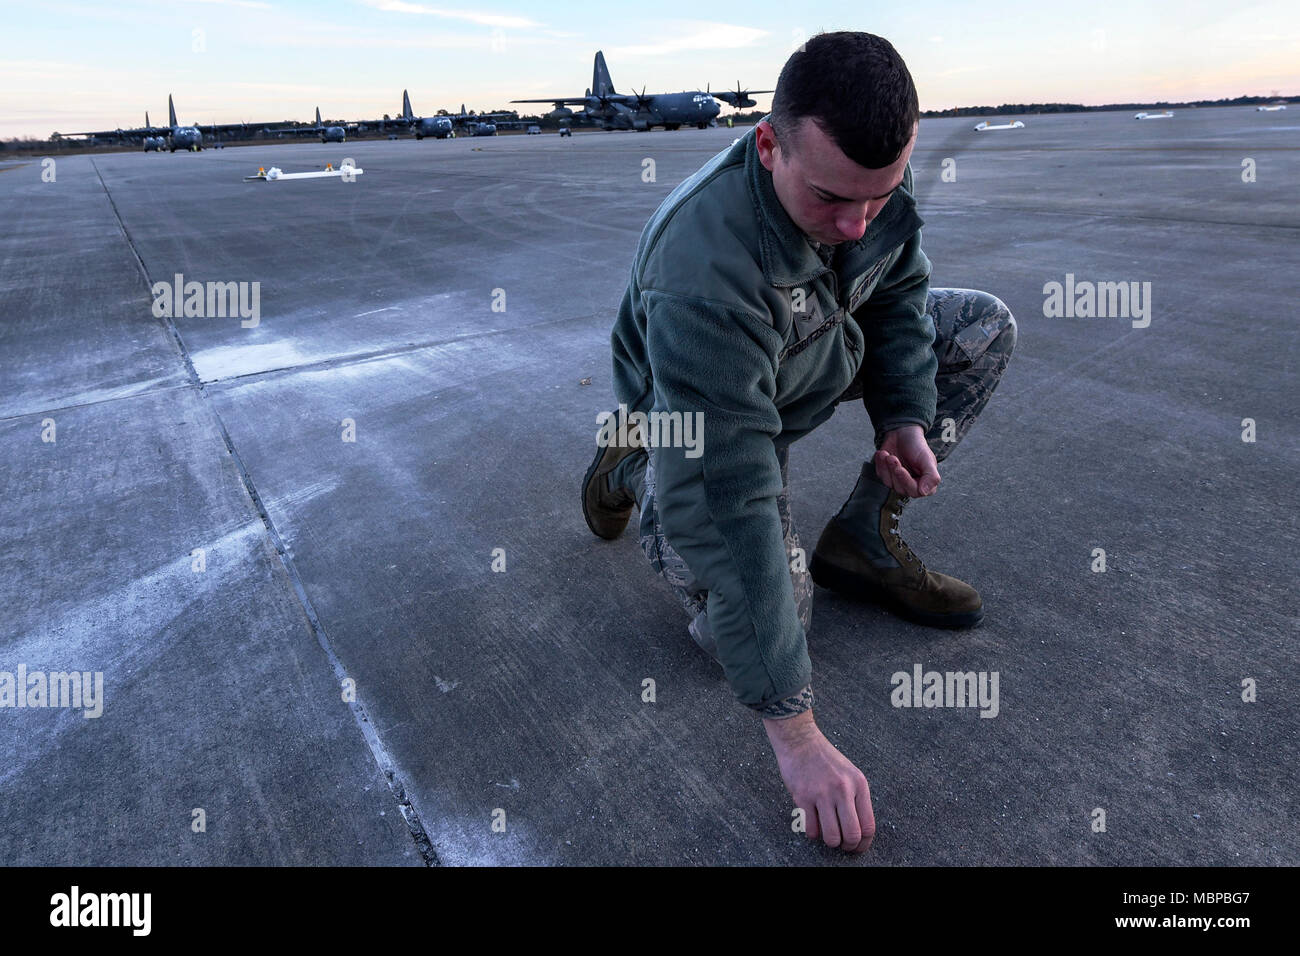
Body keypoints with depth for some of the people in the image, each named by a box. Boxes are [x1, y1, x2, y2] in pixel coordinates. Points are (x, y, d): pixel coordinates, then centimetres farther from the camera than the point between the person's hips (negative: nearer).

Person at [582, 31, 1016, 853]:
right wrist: (795, 734, -39)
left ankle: (864, 540, 0)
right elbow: (728, 503, -43)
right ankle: (636, 465, 7)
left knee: (986, 328, -3)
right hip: (700, 410, -6)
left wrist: (908, 415, -14)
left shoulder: (877, 174, -19)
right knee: (744, 624, -19)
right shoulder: (706, 273, -41)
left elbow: (898, 289, 3)